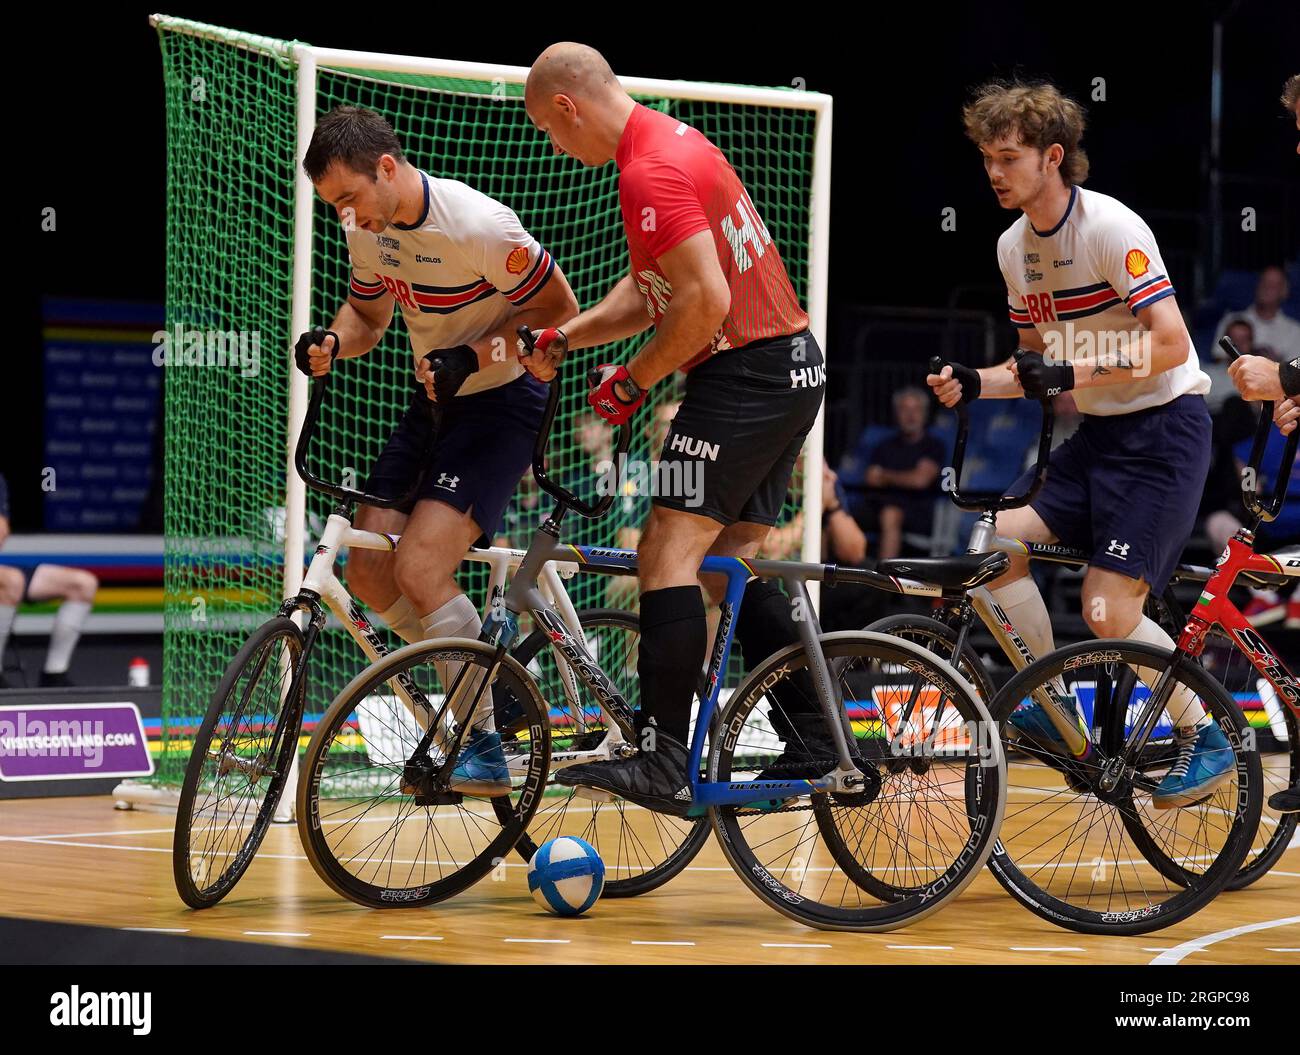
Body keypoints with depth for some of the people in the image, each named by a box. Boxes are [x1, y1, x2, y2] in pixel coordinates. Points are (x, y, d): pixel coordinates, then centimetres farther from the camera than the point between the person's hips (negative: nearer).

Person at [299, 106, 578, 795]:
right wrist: (333, 343, -8)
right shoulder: (368, 228, -2)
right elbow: (369, 312, 15)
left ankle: (485, 750, -10)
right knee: (369, 569, -1)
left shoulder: (479, 227, -25)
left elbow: (560, 312, -16)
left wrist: (472, 357, -26)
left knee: (419, 568, -21)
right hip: (434, 402, 8)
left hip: (502, 403, -8)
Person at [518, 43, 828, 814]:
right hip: (792, 371, 11)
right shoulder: (672, 140, 17)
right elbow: (651, 289, 22)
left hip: (746, 373, -11)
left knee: (669, 553, -14)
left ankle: (662, 763, -19)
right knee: (737, 562, 15)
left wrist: (633, 382, -12)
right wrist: (564, 339, 12)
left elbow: (705, 300, -24)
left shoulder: (652, 171, -17)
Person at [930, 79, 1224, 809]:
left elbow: (1171, 345, -22)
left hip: (1164, 428, -8)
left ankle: (1206, 738, 6)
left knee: (1108, 612, -14)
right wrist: (973, 385, -1)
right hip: (1099, 433, 8)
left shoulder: (1112, 229, -17)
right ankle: (1056, 708, 9)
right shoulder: (1015, 247, 7)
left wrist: (1073, 374, -26)